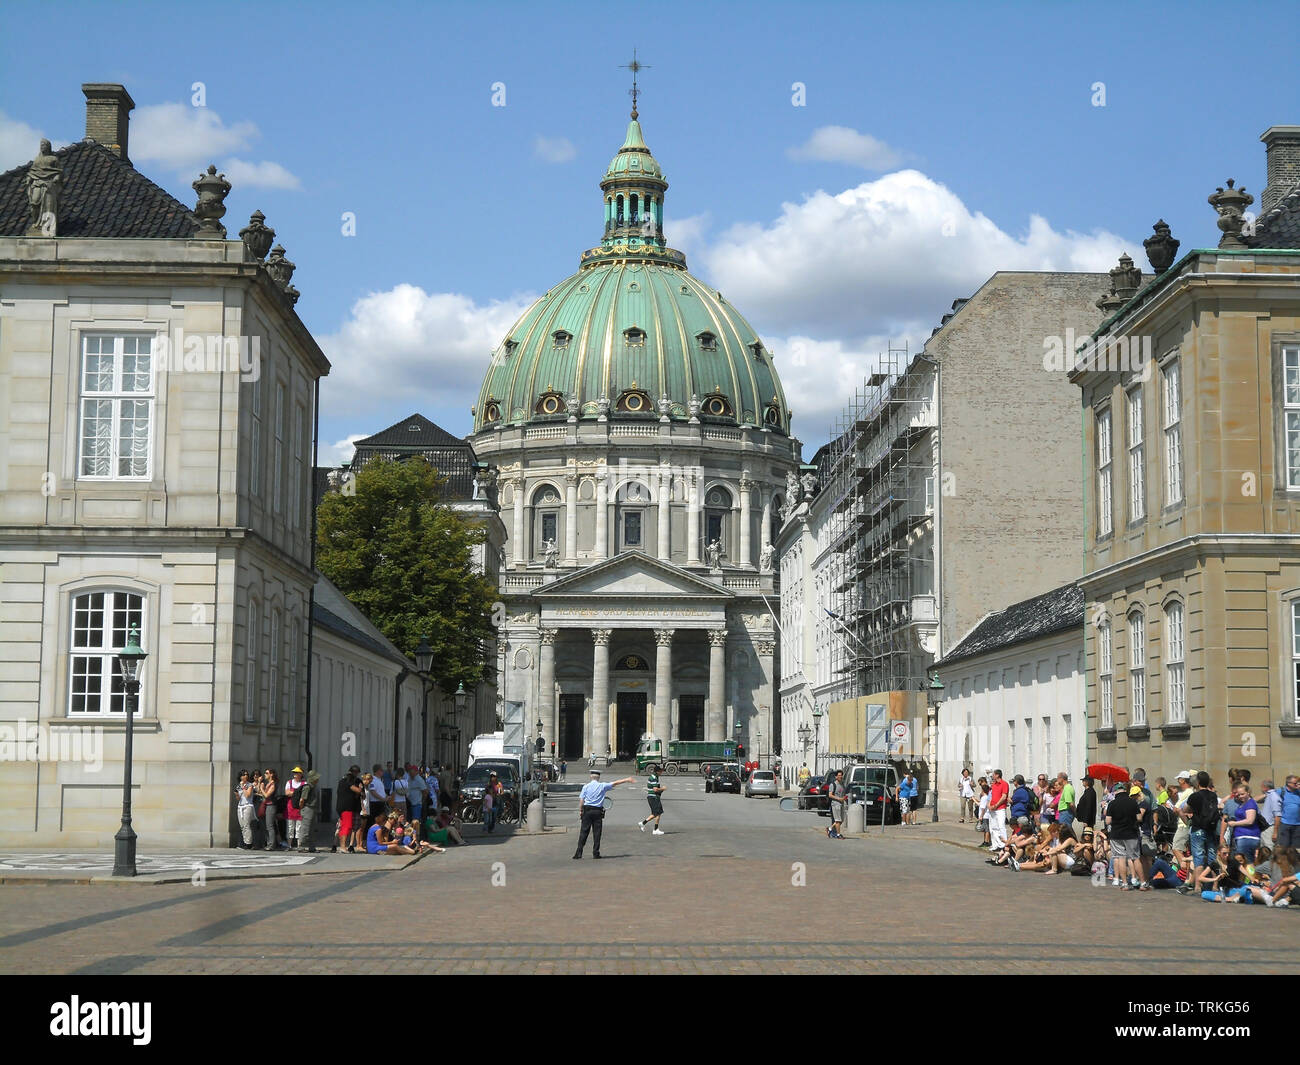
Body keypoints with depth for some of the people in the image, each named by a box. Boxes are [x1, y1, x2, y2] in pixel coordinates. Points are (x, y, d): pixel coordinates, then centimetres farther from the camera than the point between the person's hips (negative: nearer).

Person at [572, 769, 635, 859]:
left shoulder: (586, 786, 2)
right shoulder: (602, 786, 1)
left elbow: (581, 799, -1)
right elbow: (615, 783, 7)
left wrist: (580, 810, 7)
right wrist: (627, 780, 14)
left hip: (587, 810, 0)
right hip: (598, 811, 0)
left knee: (584, 832, 1)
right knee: (597, 833, 5)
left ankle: (579, 852, -4)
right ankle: (596, 853, 4)